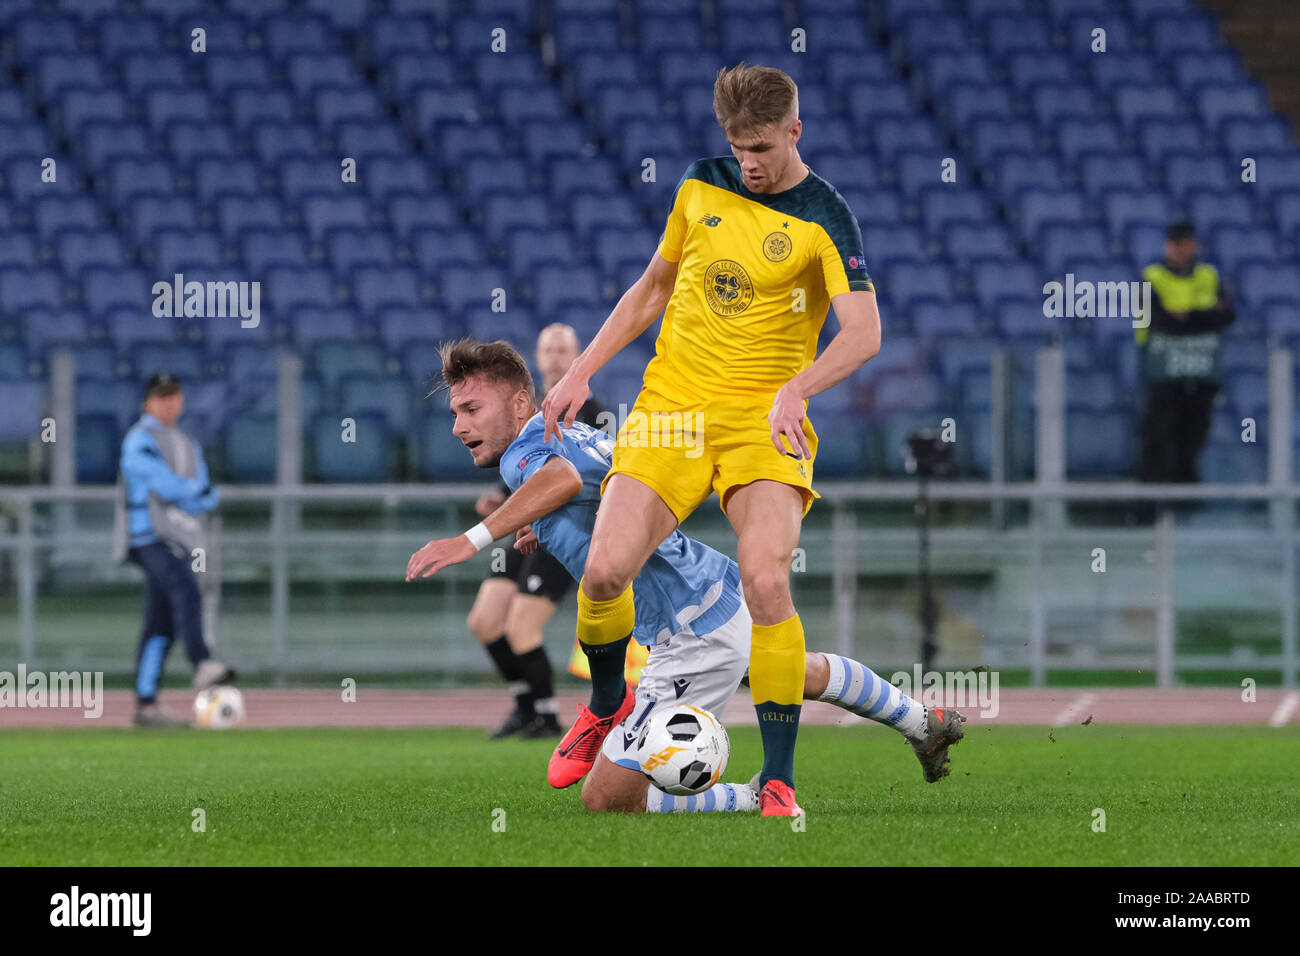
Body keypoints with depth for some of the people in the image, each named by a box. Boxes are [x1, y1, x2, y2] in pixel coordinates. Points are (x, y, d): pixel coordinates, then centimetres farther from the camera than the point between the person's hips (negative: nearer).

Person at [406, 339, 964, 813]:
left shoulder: (522, 453, -18)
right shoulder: (577, 435, 10)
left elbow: (563, 476, -43)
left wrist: (474, 538, -48)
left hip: (699, 641, -10)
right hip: (729, 590, 10)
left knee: (604, 799, -9)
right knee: (805, 674, 40)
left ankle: (756, 803, -1)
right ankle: (924, 724, 61)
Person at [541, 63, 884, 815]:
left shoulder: (825, 218, -7)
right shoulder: (702, 186, 8)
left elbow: (863, 334, -20)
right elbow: (654, 287, 22)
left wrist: (795, 390, -37)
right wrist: (581, 373, 15)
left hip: (765, 416, -4)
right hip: (671, 408, 4)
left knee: (766, 578, -25)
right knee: (605, 570, -13)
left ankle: (779, 781, -15)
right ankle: (607, 704, 20)